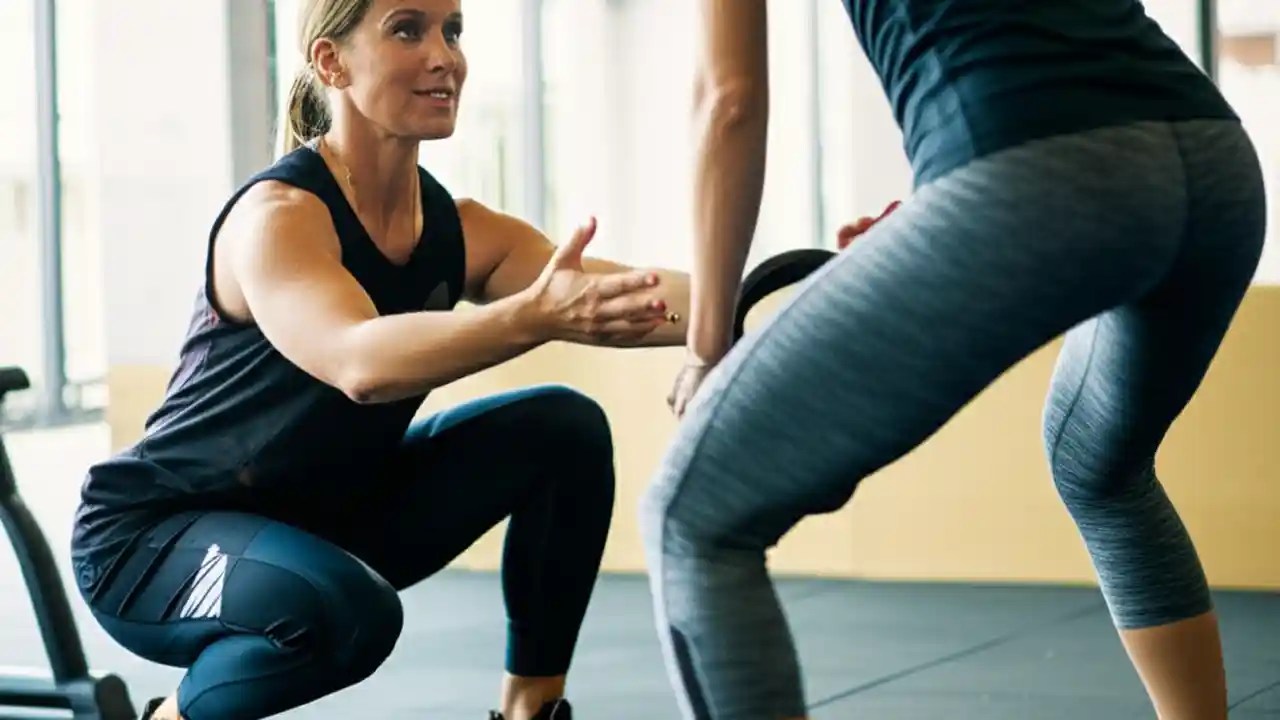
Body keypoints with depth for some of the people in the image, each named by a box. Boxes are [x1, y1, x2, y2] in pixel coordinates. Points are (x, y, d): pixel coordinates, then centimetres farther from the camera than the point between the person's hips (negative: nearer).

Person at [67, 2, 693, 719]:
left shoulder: (462, 232, -6)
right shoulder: (276, 215, -26)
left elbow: (621, 296, -21)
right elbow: (361, 364, -46)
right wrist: (535, 315, -61)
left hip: (322, 520, 7)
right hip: (151, 536, -7)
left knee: (564, 429, -9)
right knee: (345, 609, -37)